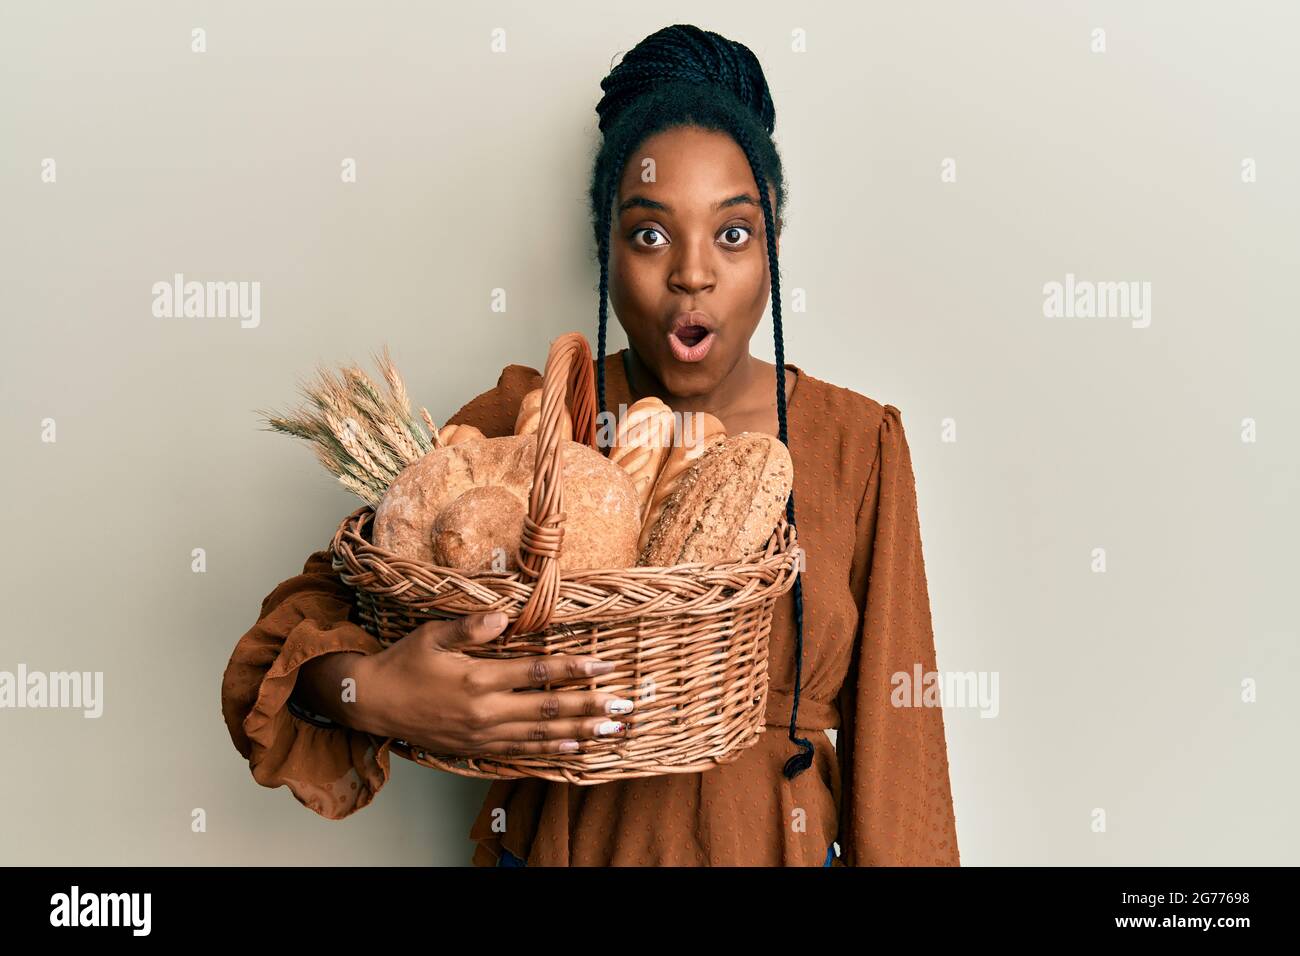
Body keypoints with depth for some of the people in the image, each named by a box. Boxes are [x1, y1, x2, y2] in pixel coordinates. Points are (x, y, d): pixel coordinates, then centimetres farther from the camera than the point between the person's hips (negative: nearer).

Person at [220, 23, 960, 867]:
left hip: (779, 838, 0)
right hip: (564, 838, 1)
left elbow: (889, 735, -5)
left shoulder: (859, 446, -8)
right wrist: (371, 691, -29)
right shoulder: (522, 422, -9)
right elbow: (324, 598, -10)